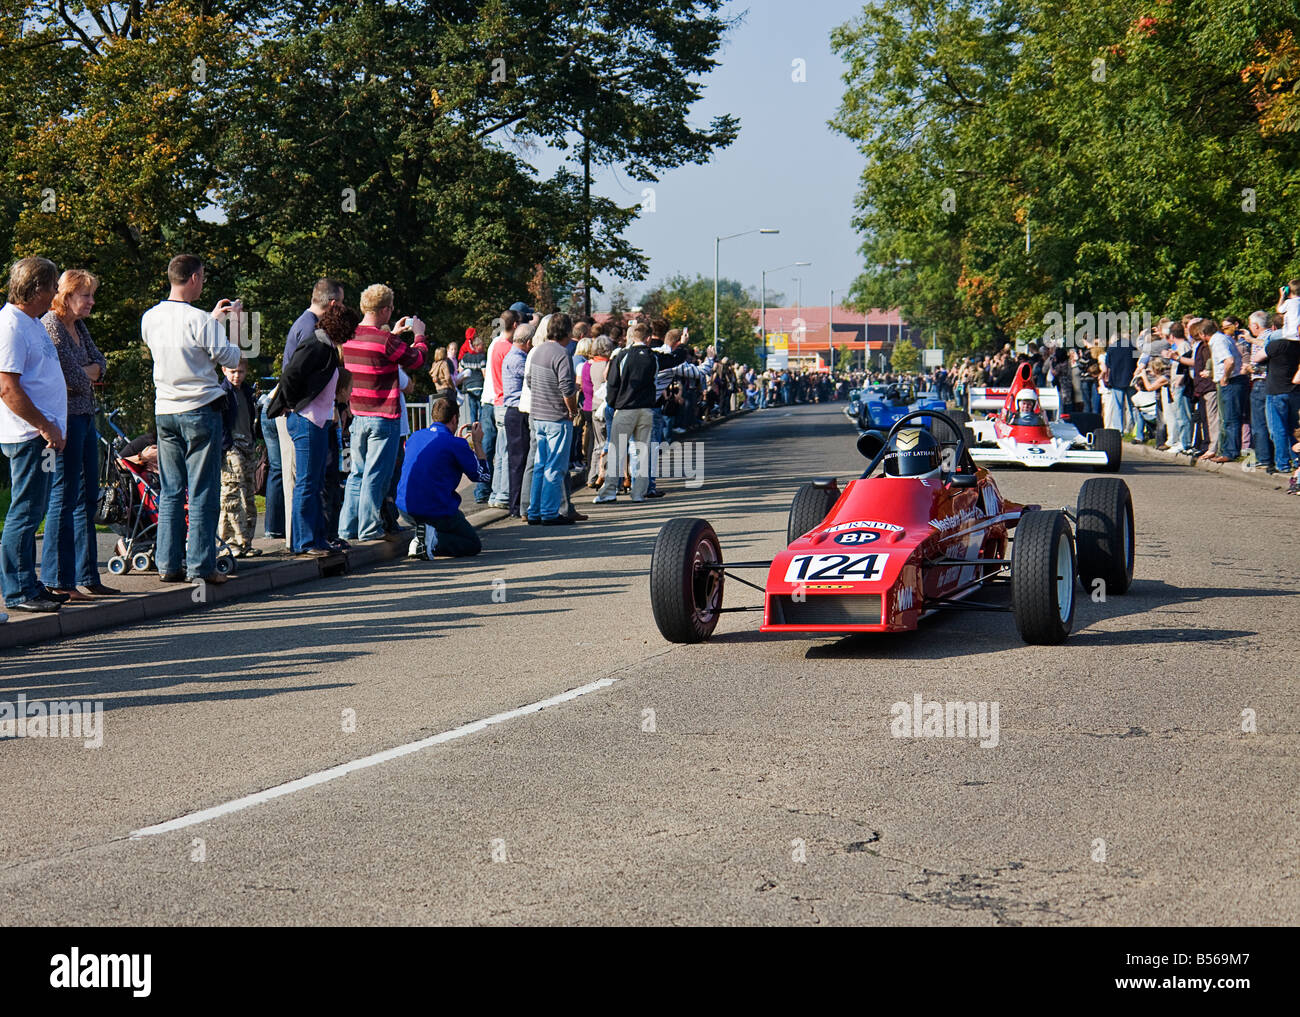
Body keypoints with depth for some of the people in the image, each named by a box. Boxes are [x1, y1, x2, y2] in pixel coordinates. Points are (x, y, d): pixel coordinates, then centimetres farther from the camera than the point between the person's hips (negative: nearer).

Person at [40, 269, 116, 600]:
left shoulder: (78, 326, 16)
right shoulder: (50, 325, -13)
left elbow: (99, 364, 13)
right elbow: (75, 377, -18)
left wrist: (83, 373, -6)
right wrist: (89, 375, 2)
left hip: (85, 417, 10)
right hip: (65, 418, -10)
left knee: (87, 498, 11)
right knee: (64, 498, -8)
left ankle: (86, 577, 17)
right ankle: (57, 581, -4)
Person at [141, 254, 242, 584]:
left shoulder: (150, 319, 4)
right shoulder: (199, 320, -16)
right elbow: (229, 358, -8)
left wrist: (213, 319, 27)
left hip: (165, 411, 6)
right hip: (200, 408, -6)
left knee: (170, 491, 11)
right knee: (203, 492, -1)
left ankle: (168, 564, 11)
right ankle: (200, 566, 0)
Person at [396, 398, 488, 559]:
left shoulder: (414, 437, 9)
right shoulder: (456, 444, -11)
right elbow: (481, 475, 1)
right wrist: (477, 443, 12)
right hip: (437, 512, -7)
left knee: (458, 516, 36)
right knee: (474, 545, 14)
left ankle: (421, 538, 6)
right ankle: (432, 541, -14)